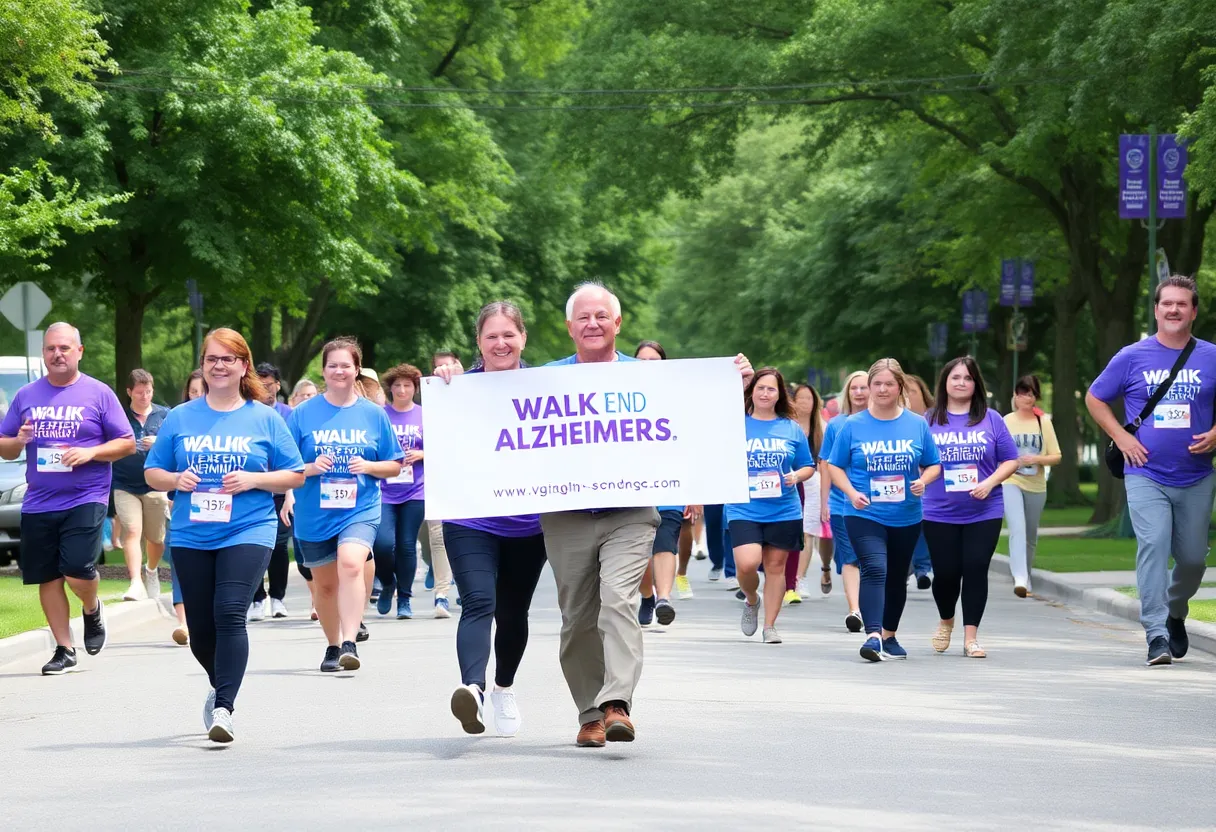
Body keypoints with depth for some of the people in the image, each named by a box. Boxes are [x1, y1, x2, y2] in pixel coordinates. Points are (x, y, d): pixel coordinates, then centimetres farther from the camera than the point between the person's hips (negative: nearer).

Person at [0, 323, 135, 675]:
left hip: (86, 498, -4)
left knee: (77, 571, -16)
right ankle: (64, 650, 16)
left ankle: (92, 610, 18)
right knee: (48, 579, 4)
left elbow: (127, 444, 1)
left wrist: (91, 452, -15)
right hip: (38, 503, 4)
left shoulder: (99, 394, 1)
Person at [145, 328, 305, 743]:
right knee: (200, 628, 8)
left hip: (248, 532, -3)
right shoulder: (180, 418, 8)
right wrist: (176, 479, -9)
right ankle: (221, 685, 37)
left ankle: (223, 707, -21)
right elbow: (152, 473, 13)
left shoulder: (265, 419, 3)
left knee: (230, 614, -20)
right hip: (191, 536, 3)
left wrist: (252, 480, -11)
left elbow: (295, 475, 5)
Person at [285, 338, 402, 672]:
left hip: (360, 509, -2)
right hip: (313, 515, 2)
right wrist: (311, 468, -16)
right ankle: (333, 646, 32)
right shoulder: (303, 414, 2)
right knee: (325, 584, 12)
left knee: (351, 564, -27)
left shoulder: (373, 415, 3)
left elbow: (395, 466, 9)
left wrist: (369, 466, -11)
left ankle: (350, 643, -30)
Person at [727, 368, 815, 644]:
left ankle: (770, 626, 17)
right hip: (744, 509, -2)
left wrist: (797, 476, -7)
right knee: (747, 563, -17)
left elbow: (808, 466, 13)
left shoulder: (792, 429, 7)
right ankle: (751, 600, 15)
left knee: (775, 566, 5)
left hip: (784, 510, 2)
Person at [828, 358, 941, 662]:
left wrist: (923, 480, -12)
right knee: (874, 569, -22)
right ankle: (873, 636, -30)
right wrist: (851, 492, -14)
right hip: (864, 515, -3)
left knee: (896, 577, 15)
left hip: (906, 518, 3)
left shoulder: (917, 424, 3)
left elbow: (934, 465, 10)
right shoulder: (853, 425, -1)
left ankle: (889, 637, 32)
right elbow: (836, 467, 4)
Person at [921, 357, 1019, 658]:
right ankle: (946, 622, 32)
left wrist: (990, 482, -11)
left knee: (976, 569, -6)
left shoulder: (991, 420, 4)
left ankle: (971, 636, 3)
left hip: (984, 512, 0)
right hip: (940, 513, 0)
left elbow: (1010, 461, 5)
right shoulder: (930, 420, 5)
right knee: (946, 572, 2)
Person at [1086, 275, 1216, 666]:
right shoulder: (1132, 357, 0)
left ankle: (1175, 614, 39)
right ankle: (1157, 635, -21)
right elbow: (1095, 399, 10)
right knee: (1153, 545, -18)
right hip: (1146, 476, -2)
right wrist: (1122, 437, -2)